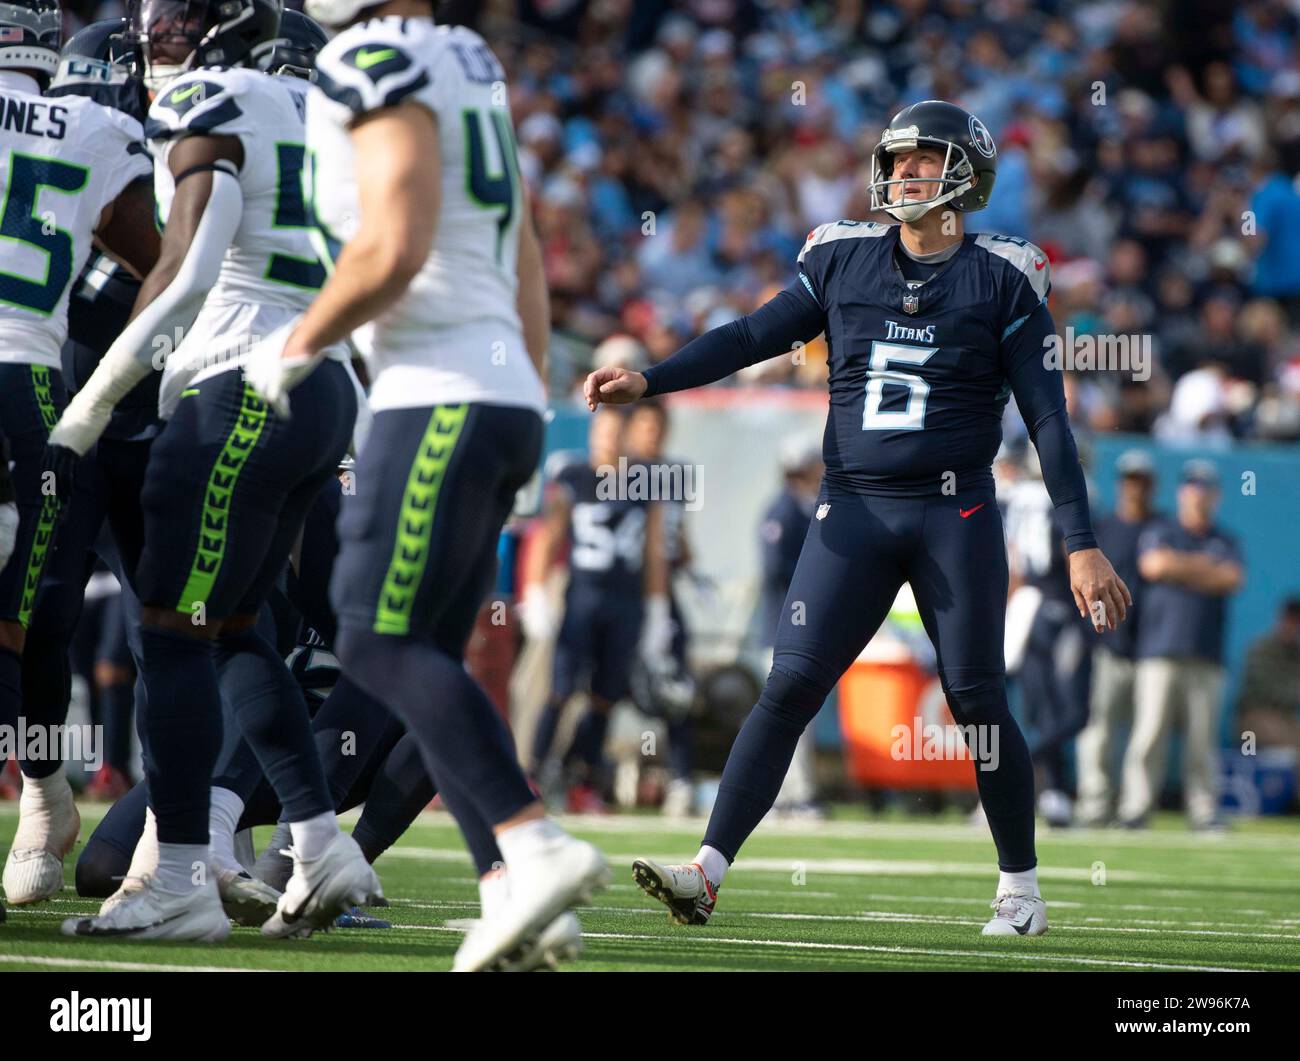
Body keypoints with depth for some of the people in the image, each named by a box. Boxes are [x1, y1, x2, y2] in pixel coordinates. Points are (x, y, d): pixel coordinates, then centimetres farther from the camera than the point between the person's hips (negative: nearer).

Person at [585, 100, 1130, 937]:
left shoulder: (1001, 280, 0)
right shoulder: (845, 262, 8)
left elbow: (1048, 419, -2)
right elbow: (751, 337, 10)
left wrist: (1083, 546, -6)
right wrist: (647, 382, -2)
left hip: (955, 514, -2)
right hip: (854, 510, 2)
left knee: (978, 700, 0)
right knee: (790, 688, -6)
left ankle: (1021, 887, 17)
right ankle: (709, 871, -10)